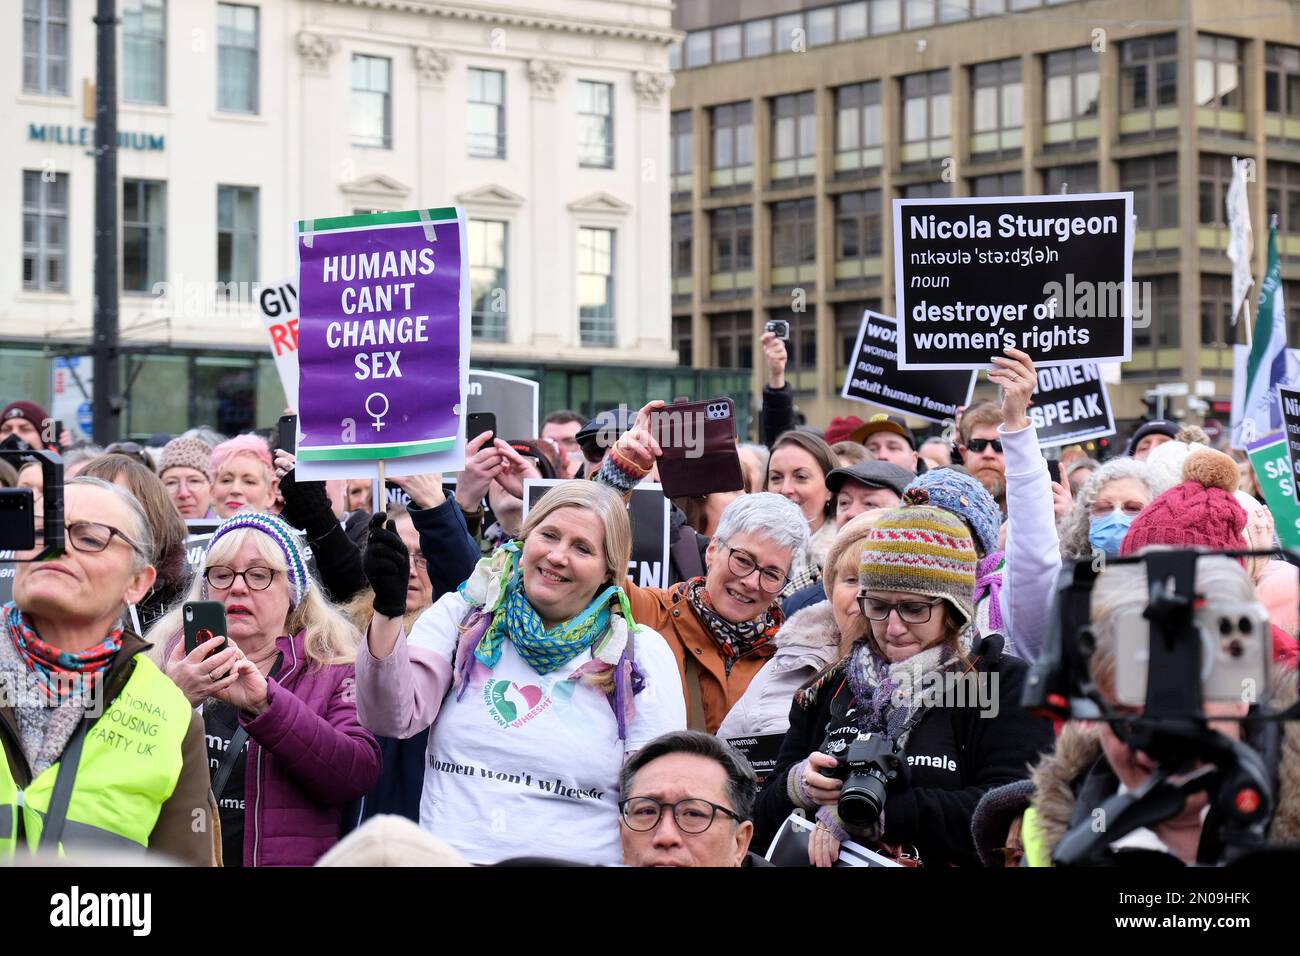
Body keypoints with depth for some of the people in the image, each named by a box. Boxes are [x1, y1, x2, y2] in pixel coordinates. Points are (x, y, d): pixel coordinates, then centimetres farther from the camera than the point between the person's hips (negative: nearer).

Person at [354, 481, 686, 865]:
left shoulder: (641, 657, 7)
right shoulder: (462, 614, 10)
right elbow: (395, 719, -2)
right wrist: (388, 610, -13)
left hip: (579, 858, -1)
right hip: (449, 854, 1)